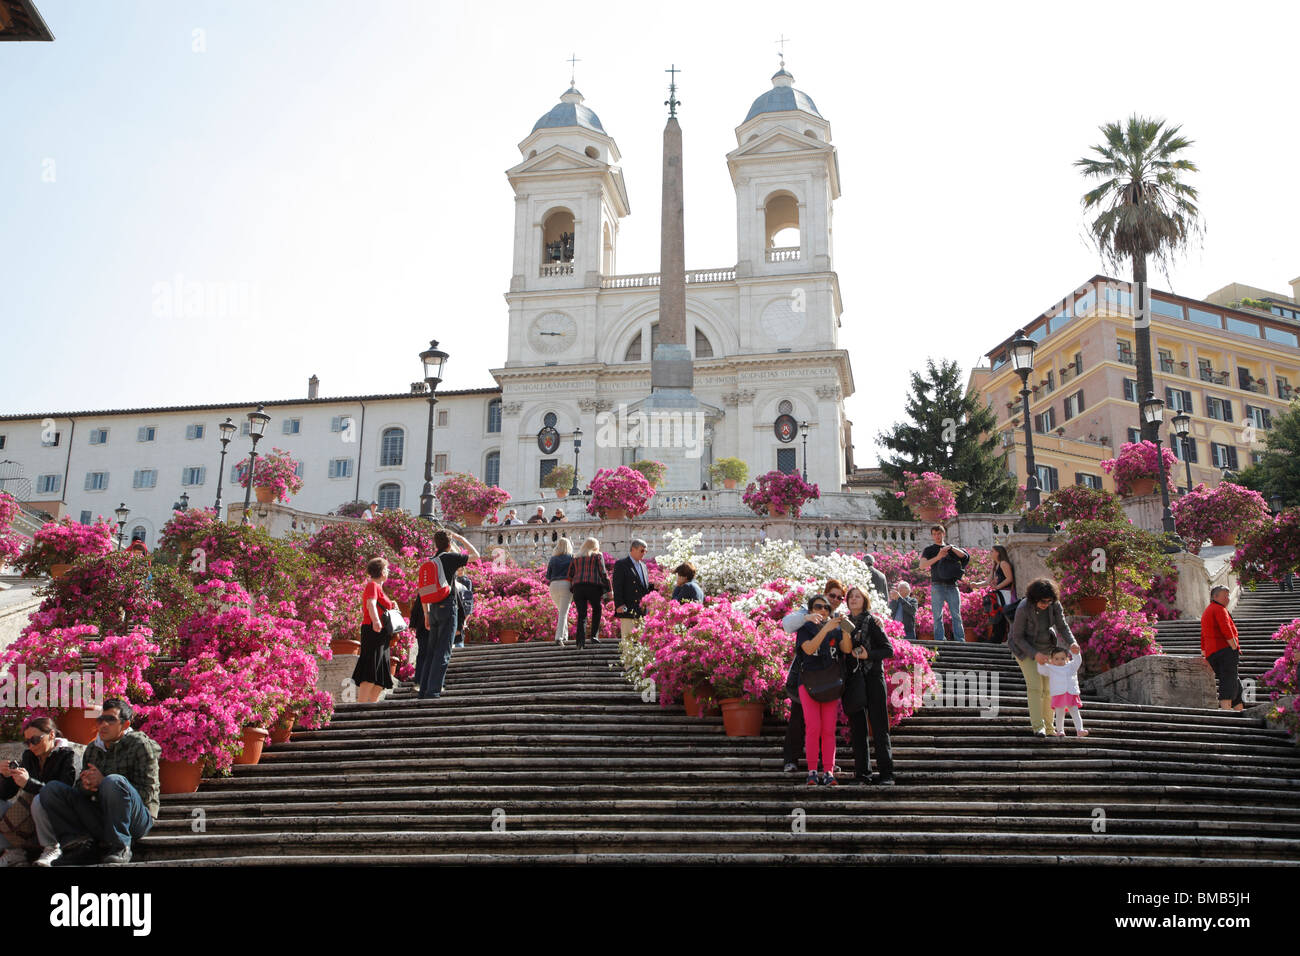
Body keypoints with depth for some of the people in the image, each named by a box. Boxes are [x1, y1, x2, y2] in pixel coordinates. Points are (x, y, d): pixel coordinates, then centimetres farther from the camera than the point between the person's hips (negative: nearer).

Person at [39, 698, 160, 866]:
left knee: (113, 781, -34)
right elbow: (79, 786, 17)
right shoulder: (92, 748, 15)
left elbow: (146, 794, -11)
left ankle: (119, 847, -23)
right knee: (52, 789, -3)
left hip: (137, 820, -6)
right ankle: (79, 845, -16)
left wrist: (103, 782, -18)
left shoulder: (140, 744, -3)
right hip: (100, 819, 6)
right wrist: (86, 786, -10)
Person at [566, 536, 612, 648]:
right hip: (594, 586, -3)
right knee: (596, 609, 18)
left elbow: (570, 575, 13)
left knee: (581, 614, 3)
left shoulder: (577, 558, 19)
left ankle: (581, 640, -9)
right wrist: (609, 588, 2)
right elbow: (603, 573, -1)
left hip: (578, 587, 3)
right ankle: (594, 635, 10)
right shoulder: (598, 556, 7)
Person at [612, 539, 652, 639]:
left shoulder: (643, 566, 21)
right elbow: (617, 587, -10)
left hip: (642, 612, 7)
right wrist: (619, 604, -17)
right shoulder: (621, 564, -3)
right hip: (628, 611, -7)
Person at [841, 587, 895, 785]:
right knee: (857, 729, 5)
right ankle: (862, 773, 9)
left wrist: (868, 655, -16)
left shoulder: (871, 621, 0)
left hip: (872, 677, -5)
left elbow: (889, 650, -3)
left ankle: (886, 774, -4)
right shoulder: (844, 622, 15)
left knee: (879, 727, -5)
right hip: (852, 680, 5)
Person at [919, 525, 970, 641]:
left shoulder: (952, 547, 20)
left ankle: (960, 640, -5)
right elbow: (922, 566, -4)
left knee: (956, 614, -4)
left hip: (952, 585, 2)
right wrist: (938, 557, -16)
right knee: (938, 615, -5)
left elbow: (964, 555, 3)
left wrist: (951, 548, -11)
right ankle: (939, 641, -5)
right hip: (937, 585, -1)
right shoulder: (929, 550, 12)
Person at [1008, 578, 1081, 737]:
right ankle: (1038, 727, -14)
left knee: (1048, 687, 3)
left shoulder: (1055, 604, -18)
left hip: (1045, 647, 5)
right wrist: (1035, 654, -30)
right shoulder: (1023, 609, -30)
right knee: (1035, 686, -16)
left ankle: (1046, 723, 16)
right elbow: (1017, 637, -22)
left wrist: (1071, 643, -29)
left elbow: (1062, 626, -10)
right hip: (1024, 647, -5)